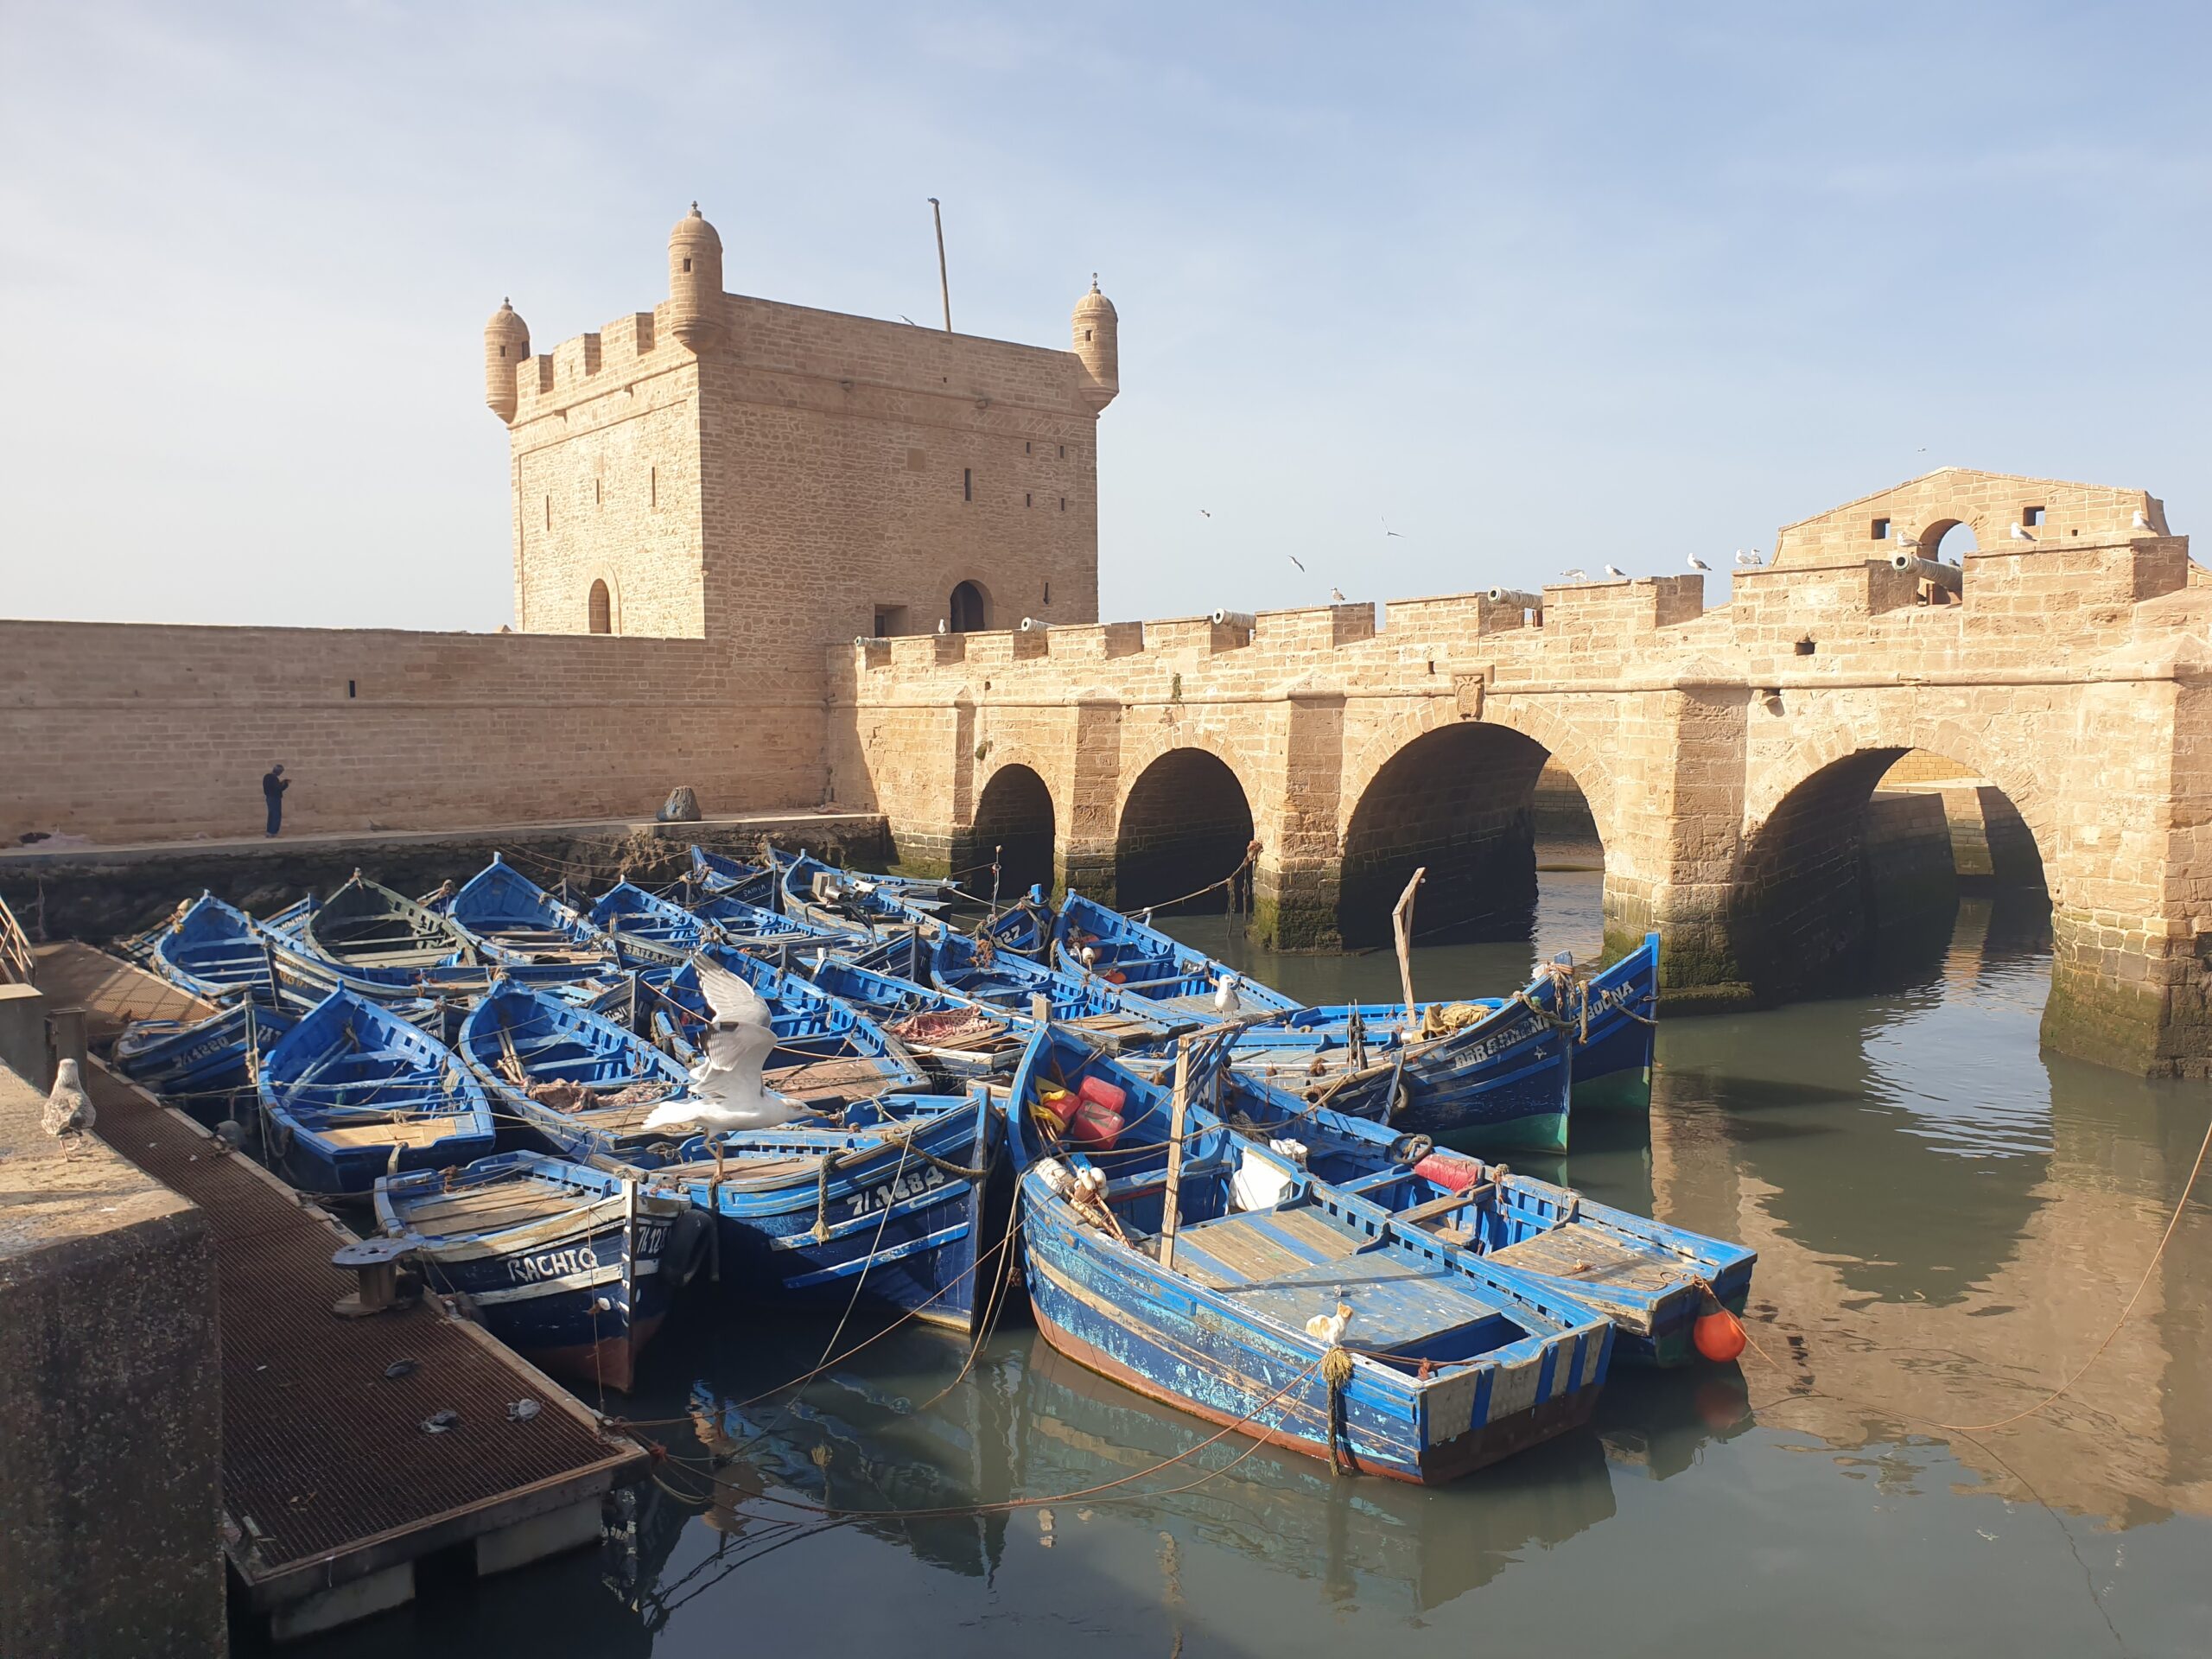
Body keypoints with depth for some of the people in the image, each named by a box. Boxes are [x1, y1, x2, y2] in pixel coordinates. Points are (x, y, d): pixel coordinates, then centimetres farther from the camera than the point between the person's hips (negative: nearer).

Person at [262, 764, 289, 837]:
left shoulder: (267, 776, 9)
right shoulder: (274, 778, -20)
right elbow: (278, 789, -22)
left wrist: (282, 782, 12)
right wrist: (286, 783, -10)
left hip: (269, 798, 9)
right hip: (275, 798, -9)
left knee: (271, 815, 15)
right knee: (277, 815, -3)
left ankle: (269, 832, 17)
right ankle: (273, 832, -5)